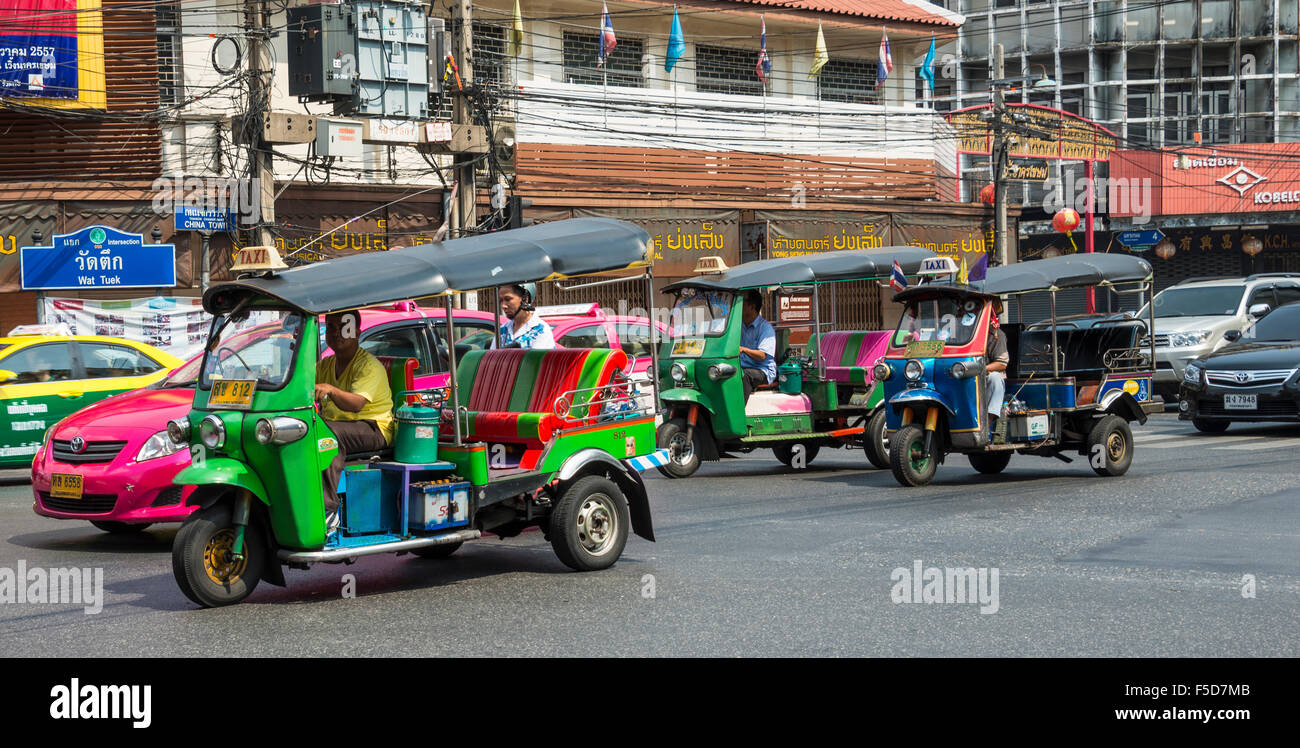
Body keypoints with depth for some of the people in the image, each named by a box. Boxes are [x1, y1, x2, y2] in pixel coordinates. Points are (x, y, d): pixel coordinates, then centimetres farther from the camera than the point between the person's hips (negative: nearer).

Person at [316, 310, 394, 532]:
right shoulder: (325, 365, 19)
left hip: (373, 428, -7)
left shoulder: (369, 366, -7)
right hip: (333, 424, 7)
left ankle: (329, 510, -45)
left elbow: (357, 403, -25)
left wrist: (331, 391, -42)